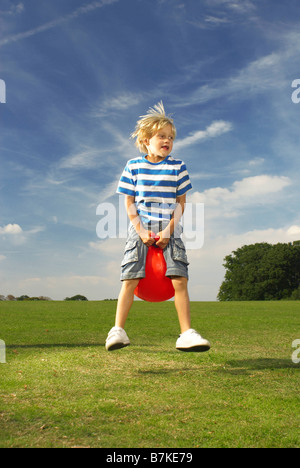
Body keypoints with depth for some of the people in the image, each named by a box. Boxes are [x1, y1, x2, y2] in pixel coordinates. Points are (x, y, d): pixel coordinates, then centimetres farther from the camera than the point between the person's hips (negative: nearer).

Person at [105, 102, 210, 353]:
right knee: (129, 280, -9)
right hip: (140, 228, 0)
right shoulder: (133, 166, 5)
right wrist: (141, 231, -6)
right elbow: (129, 202, 5)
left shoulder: (177, 167, 6)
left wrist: (168, 231, -8)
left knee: (180, 280, -10)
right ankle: (118, 330, -2)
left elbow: (180, 203, 5)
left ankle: (187, 334, -4)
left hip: (169, 230, 0)